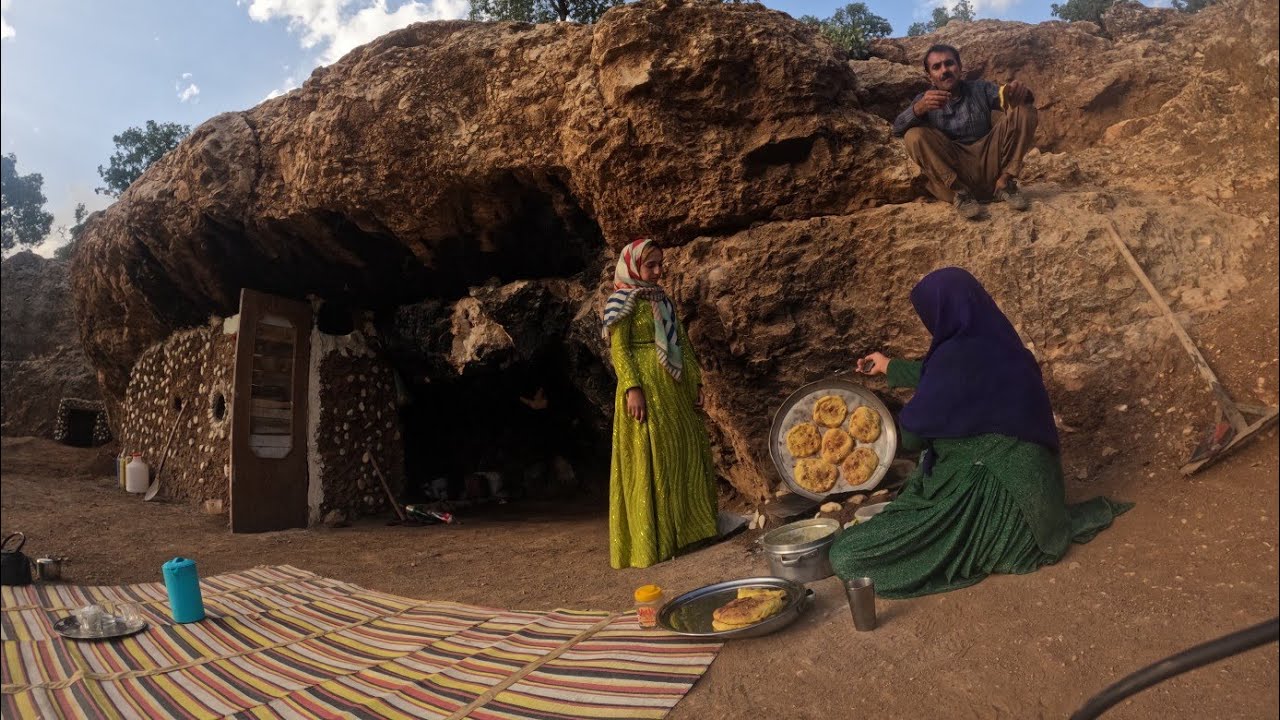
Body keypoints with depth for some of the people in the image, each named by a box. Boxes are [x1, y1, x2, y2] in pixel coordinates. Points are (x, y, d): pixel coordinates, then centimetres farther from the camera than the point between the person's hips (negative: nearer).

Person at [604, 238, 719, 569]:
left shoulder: (662, 300, 18)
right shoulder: (623, 302, -3)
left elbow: (682, 342, 17)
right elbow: (618, 349, -11)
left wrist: (696, 380, 10)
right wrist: (632, 388, -21)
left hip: (675, 389, 8)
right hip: (646, 387, -8)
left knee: (686, 454, 10)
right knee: (650, 459, -5)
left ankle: (686, 528, 23)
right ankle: (651, 542, 2)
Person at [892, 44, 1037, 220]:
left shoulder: (980, 89, 14)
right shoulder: (924, 100, 7)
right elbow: (898, 129, -12)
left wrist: (1019, 92, -25)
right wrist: (919, 108, -33)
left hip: (989, 164, 2)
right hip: (950, 176, -2)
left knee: (1024, 109, -10)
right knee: (914, 136, -23)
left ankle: (1005, 182, -11)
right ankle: (959, 192, -21)